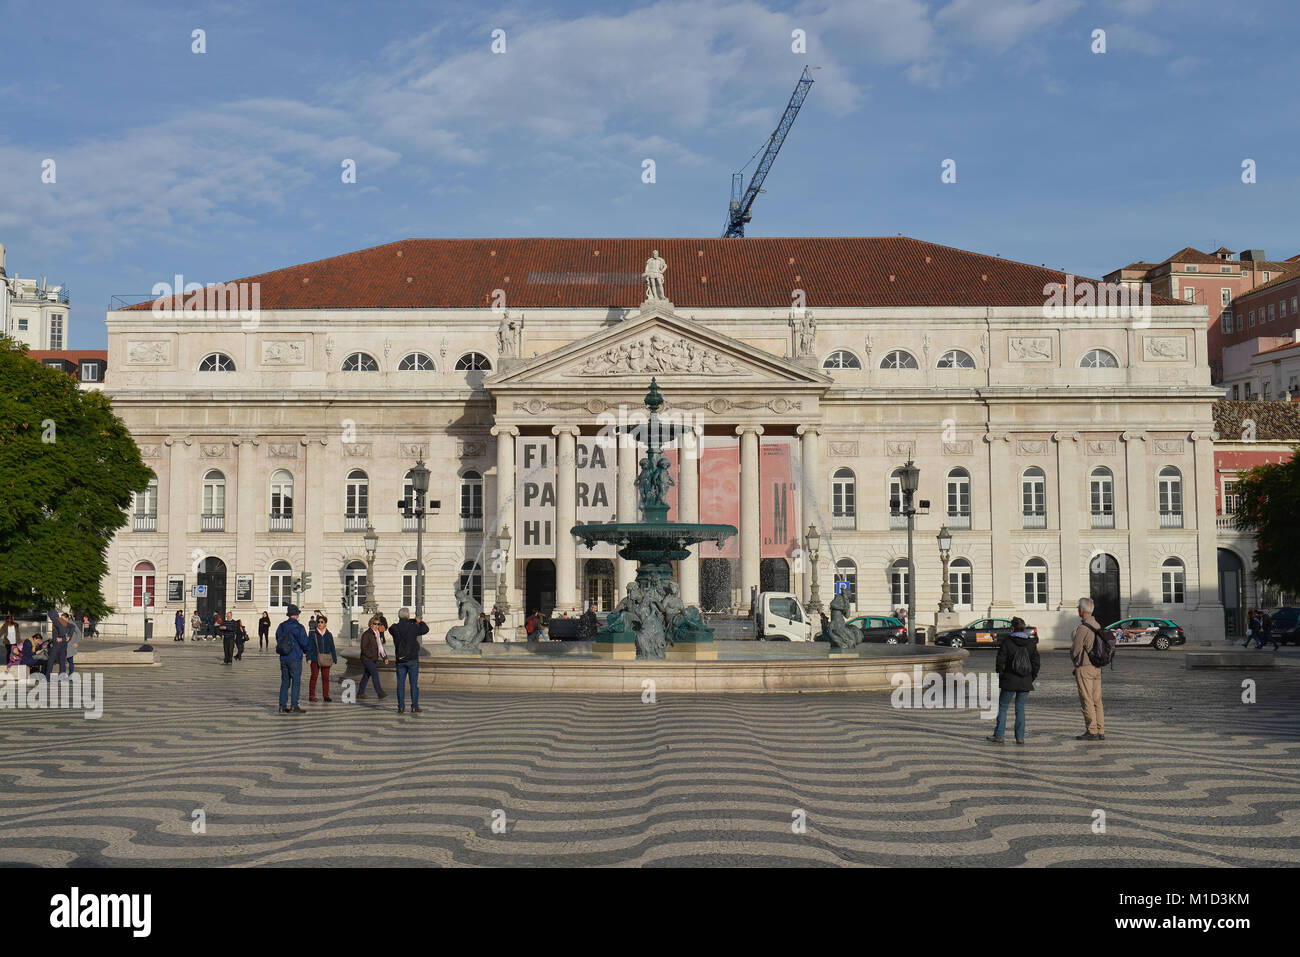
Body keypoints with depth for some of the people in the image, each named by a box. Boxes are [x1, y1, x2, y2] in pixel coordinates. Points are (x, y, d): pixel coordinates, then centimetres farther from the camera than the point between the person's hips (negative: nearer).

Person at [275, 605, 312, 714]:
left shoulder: (281, 626, 7)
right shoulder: (298, 627, -12)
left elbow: (278, 640, 14)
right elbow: (305, 643, -12)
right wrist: (306, 649, 9)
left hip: (283, 659, 6)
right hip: (295, 658, -6)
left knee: (285, 682, 10)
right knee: (296, 682, -2)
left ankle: (282, 706, 9)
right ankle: (294, 706, -6)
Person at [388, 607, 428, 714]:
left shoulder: (394, 628, -4)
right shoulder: (413, 627, -10)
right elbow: (425, 629, 6)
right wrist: (420, 622, 27)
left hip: (400, 660, 3)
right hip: (412, 659, -3)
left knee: (400, 683, 9)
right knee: (414, 683, 2)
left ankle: (401, 707, 8)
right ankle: (414, 707, 2)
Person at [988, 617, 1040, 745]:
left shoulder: (1006, 642, -8)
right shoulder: (1031, 643, 3)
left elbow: (1000, 662, -6)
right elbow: (1035, 663, 6)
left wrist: (1000, 677, 4)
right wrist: (1032, 678, 14)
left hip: (1009, 681, -3)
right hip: (1025, 682, 3)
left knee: (1003, 707, 6)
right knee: (1020, 708, 10)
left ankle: (999, 735, 7)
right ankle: (1020, 737, 8)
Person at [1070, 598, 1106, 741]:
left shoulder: (1082, 628, -17)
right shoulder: (1098, 626, 10)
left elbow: (1075, 651, -14)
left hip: (1084, 668, -8)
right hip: (1097, 668, 8)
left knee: (1087, 701, -4)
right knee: (1097, 700, 10)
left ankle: (1091, 732, -3)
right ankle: (1100, 731, 11)